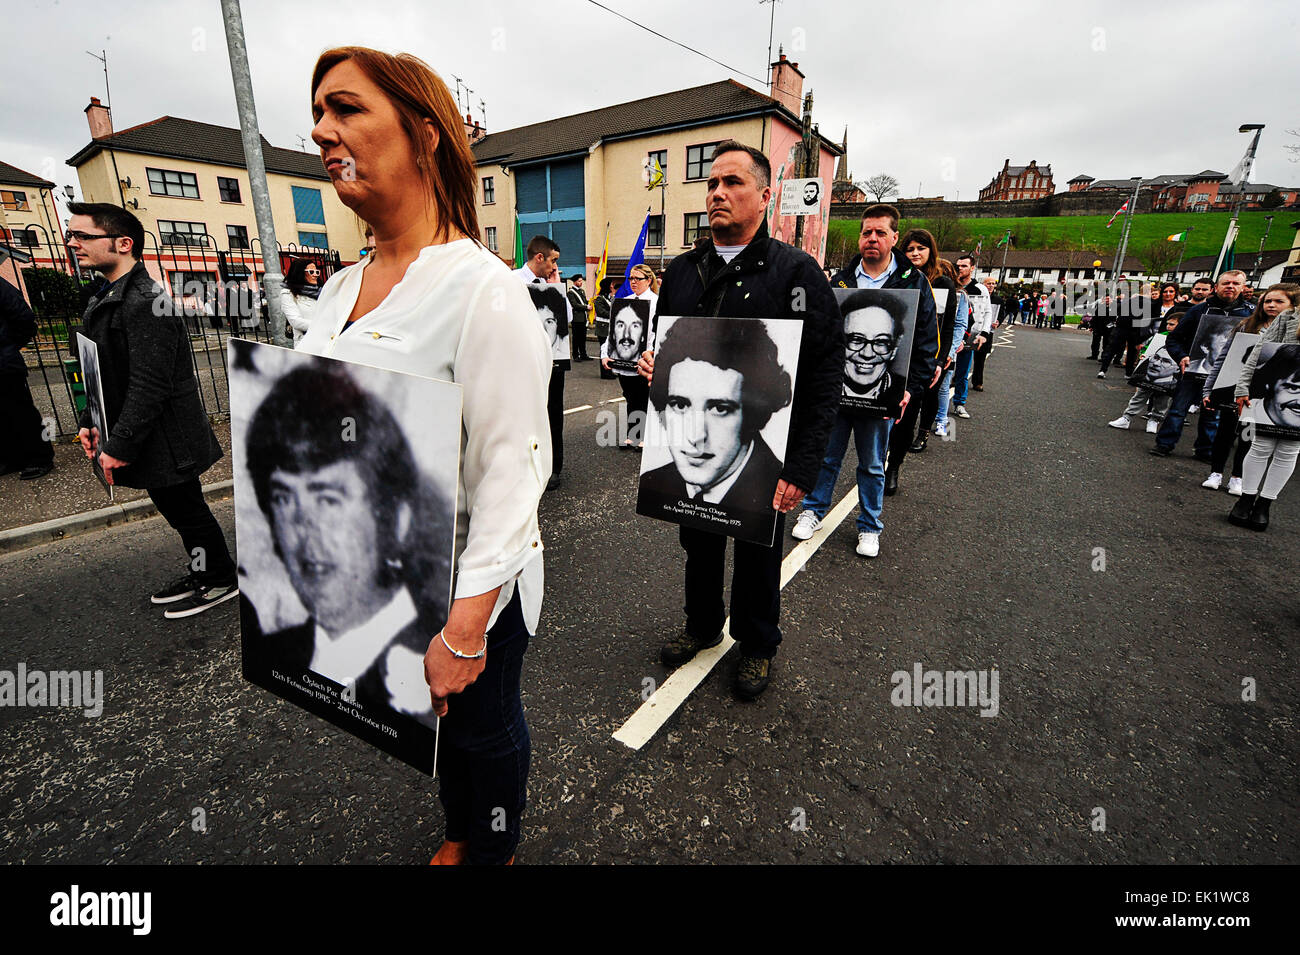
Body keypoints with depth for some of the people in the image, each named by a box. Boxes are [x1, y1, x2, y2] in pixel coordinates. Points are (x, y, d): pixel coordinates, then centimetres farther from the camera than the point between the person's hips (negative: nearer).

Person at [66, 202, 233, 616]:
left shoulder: (145, 302, -19)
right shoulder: (105, 302, 13)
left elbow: (149, 386, -24)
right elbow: (101, 373, 19)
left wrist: (119, 446, -21)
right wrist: (91, 423, 10)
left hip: (166, 442, -9)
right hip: (152, 443, 9)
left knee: (187, 511, 3)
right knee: (178, 511, 18)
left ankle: (221, 582, 18)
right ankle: (203, 572, 33)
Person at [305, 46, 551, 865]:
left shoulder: (484, 290, -21)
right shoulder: (340, 289, 5)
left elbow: (510, 472, -24)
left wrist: (465, 629, -22)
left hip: (466, 585, -7)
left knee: (483, 728, 18)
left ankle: (493, 849, 50)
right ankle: (458, 834, 57)